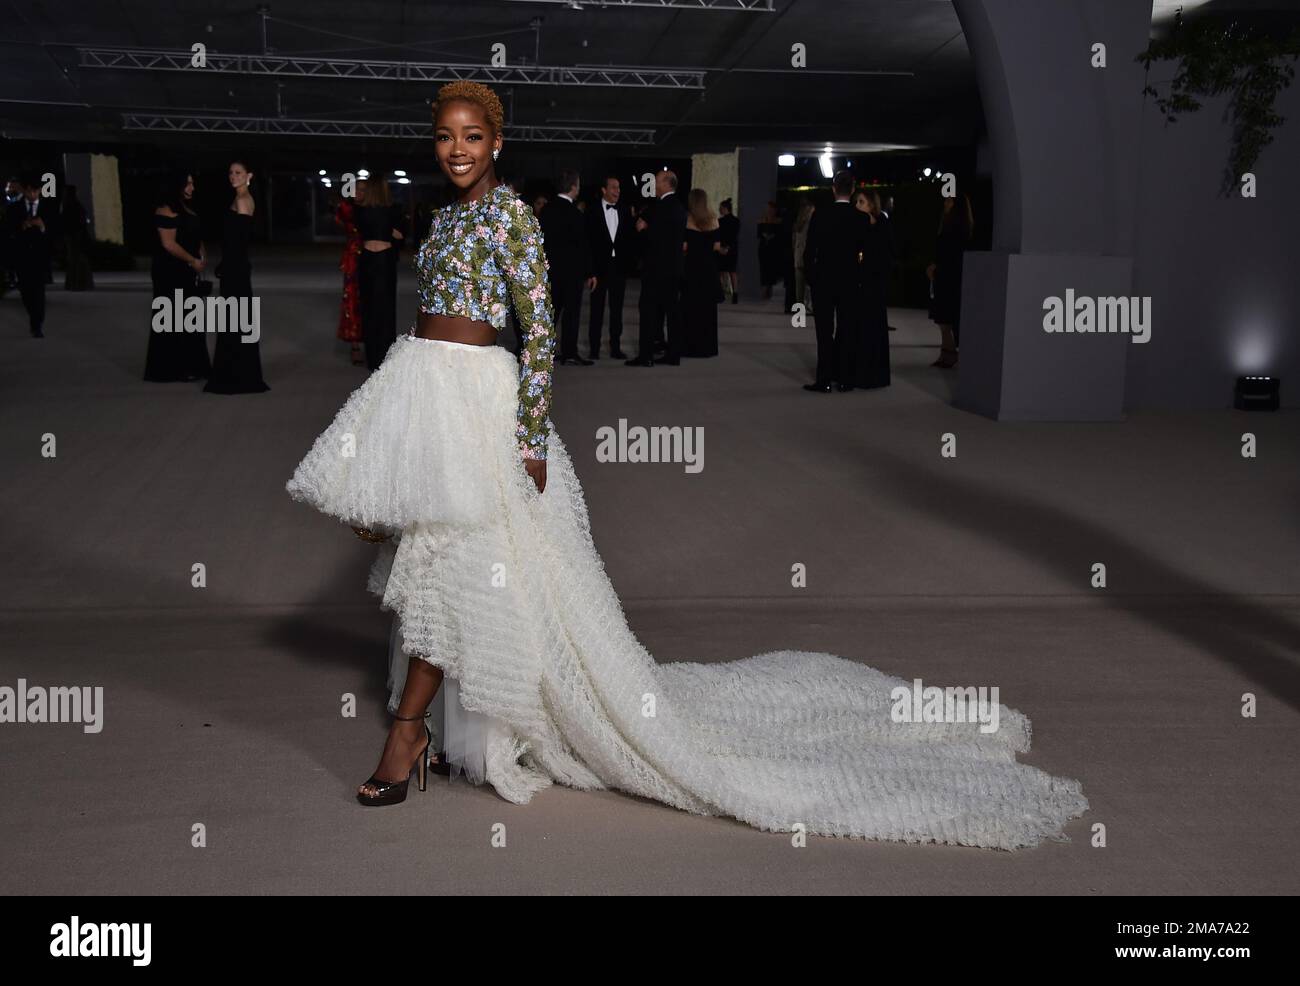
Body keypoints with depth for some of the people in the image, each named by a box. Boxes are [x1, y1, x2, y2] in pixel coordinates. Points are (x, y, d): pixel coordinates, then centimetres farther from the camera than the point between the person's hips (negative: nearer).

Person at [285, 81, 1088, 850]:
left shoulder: (509, 212, -10)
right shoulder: (446, 219, 16)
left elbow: (541, 328, -15)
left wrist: (532, 435, -20)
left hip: (476, 395, -9)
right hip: (422, 387, 9)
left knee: (442, 561, -7)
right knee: (426, 555, 11)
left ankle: (407, 733, 2)